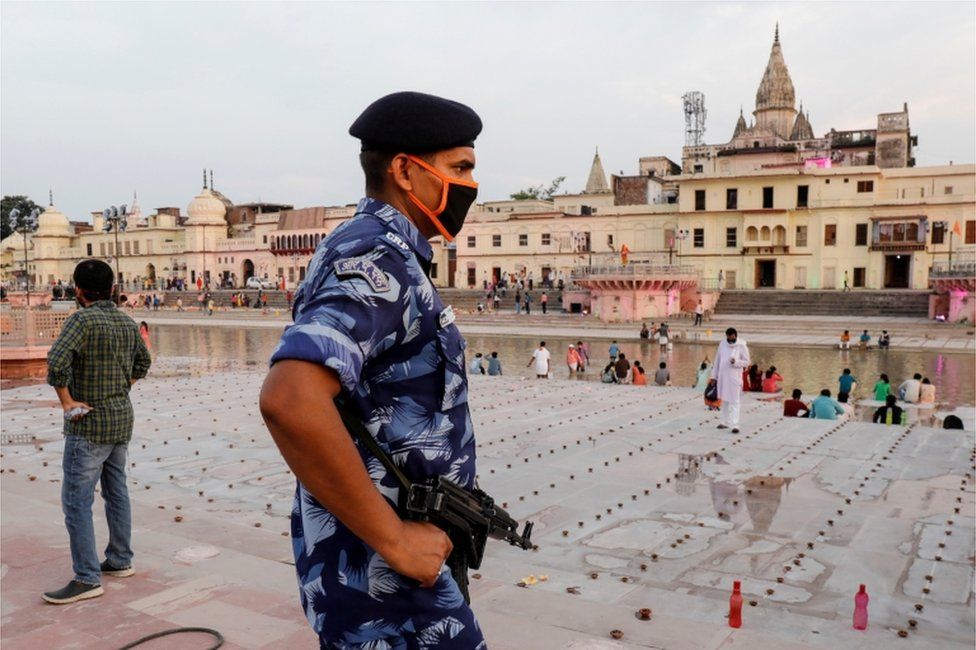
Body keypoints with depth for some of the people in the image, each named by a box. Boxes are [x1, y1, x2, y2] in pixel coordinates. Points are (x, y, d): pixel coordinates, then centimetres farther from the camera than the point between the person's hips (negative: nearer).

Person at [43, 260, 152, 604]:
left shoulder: (82, 319, -16)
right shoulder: (127, 322, 7)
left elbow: (57, 360, -30)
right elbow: (143, 362, 23)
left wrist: (66, 401, -19)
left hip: (89, 424, -8)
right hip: (122, 419, 8)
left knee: (76, 501, -3)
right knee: (116, 492, 17)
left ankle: (87, 579, -1)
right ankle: (120, 560, 28)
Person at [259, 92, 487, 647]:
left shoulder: (378, 252, 11)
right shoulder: (379, 259, -20)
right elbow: (289, 401, -37)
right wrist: (394, 539, -26)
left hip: (401, 554, 9)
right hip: (382, 575, -9)